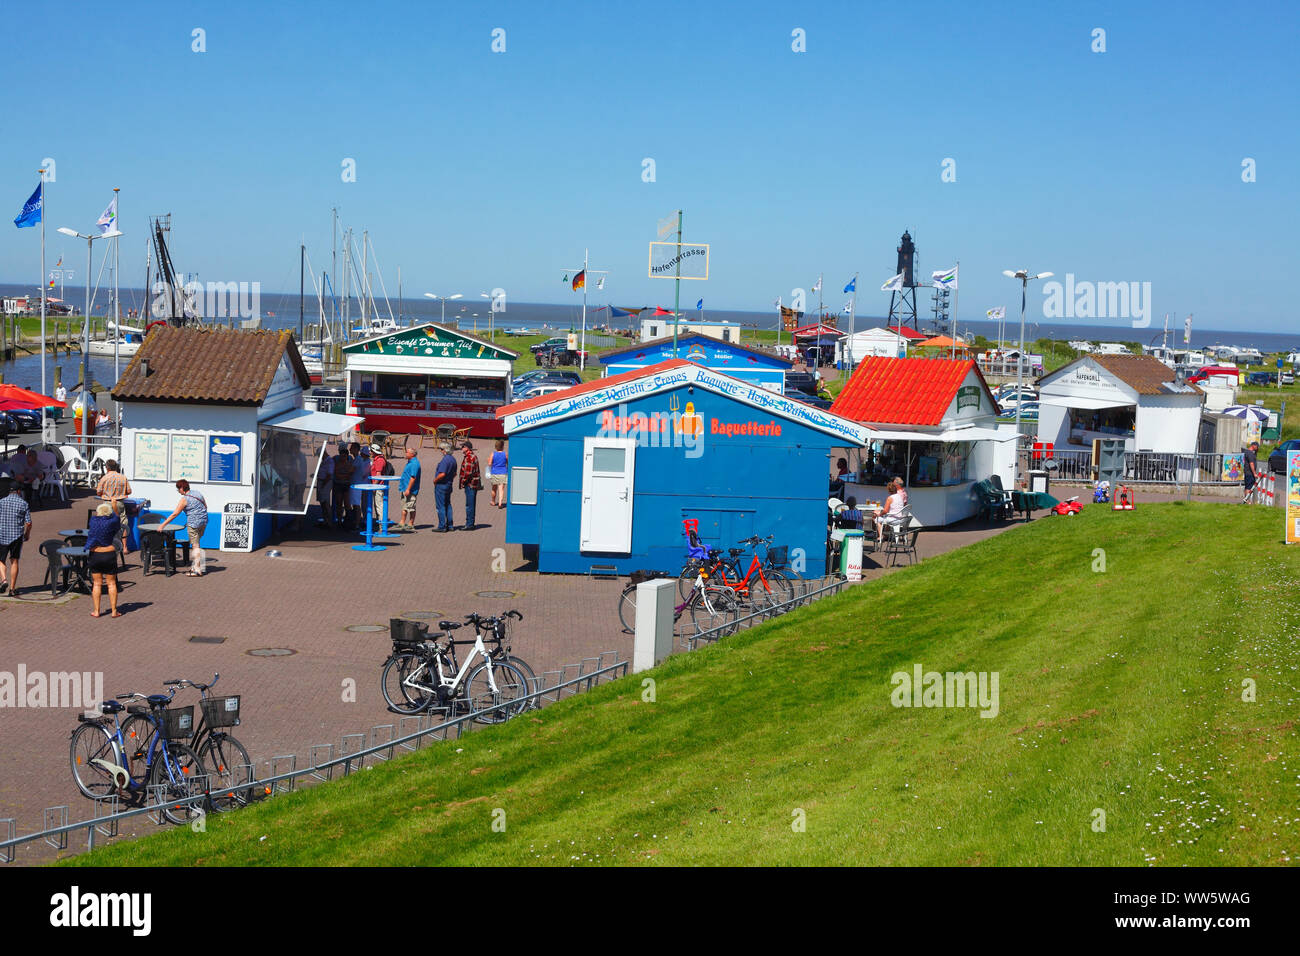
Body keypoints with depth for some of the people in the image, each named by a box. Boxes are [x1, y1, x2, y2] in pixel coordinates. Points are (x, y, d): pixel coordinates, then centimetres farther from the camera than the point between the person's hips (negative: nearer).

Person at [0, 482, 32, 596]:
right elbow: (28, 523, -5)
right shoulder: (23, 504, -2)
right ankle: (12, 588, 9)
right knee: (14, 561, 9)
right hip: (17, 536, 0)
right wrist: (27, 534, 13)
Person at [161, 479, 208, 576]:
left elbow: (174, 514, -13)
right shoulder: (197, 493, 10)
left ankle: (198, 571, -3)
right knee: (196, 544, 18)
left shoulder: (184, 499, -11)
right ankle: (194, 566, 21)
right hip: (204, 521, 7)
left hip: (194, 523, -7)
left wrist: (163, 525, -10)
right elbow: (205, 506, 17)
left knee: (195, 545, -3)